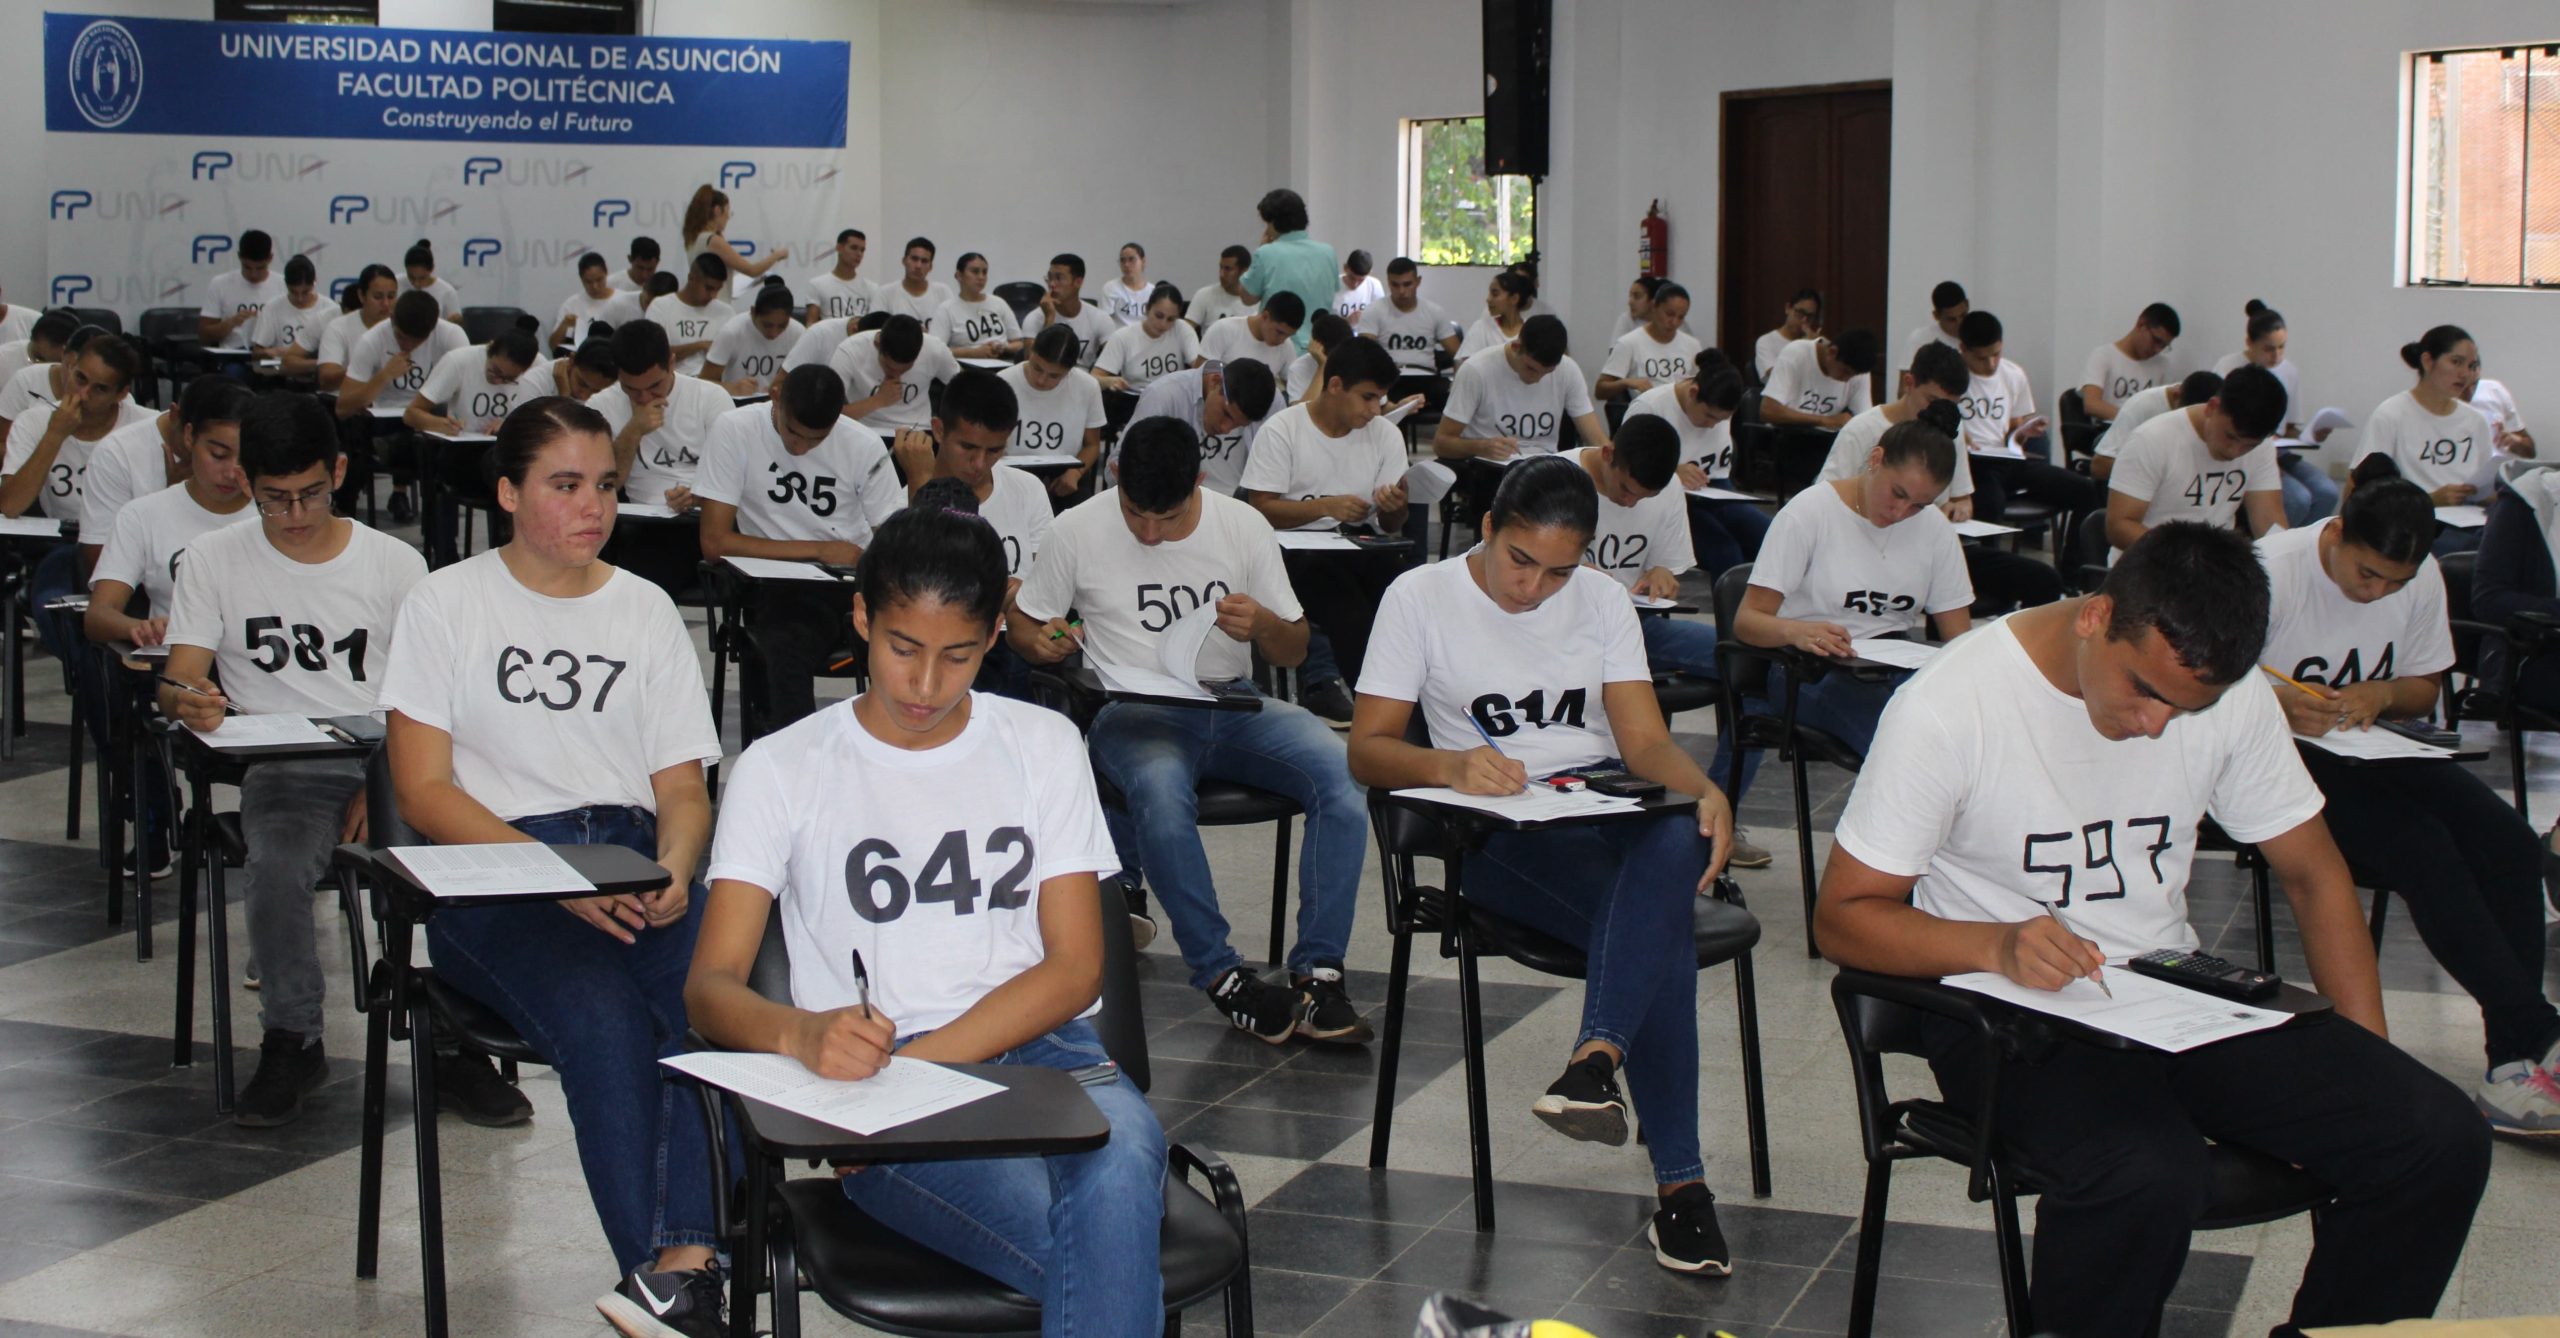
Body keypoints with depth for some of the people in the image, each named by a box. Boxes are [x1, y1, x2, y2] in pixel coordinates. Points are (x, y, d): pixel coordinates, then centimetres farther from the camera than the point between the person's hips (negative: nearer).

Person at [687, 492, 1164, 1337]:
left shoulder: (1042, 745, 15)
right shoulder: (782, 770, 9)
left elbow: (1074, 967, 6)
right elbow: (710, 988, 0)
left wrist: (918, 1062, -9)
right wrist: (801, 1035, -25)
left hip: (1039, 1048, 3)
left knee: (1124, 1157, -37)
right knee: (1114, 1246, -34)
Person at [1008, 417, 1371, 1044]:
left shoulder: (1244, 526, 5)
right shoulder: (1078, 531, 1)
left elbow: (1294, 649, 11)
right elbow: (1020, 617, 14)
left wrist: (1263, 625, -13)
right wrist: (1040, 641, -11)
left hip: (1233, 705, 3)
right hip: (1133, 712, -2)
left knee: (1343, 771, -27)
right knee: (1162, 789, -39)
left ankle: (1317, 972, -22)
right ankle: (1220, 976, -25)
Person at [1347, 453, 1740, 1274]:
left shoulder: (1602, 601, 15)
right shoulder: (1420, 597, 5)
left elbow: (1645, 740, 6)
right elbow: (1366, 750, -1)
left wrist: (1706, 791, -17)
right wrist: (1449, 765, -23)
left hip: (1606, 806, 4)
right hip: (1499, 836, -3)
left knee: (1677, 842, -36)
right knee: (1663, 930, -31)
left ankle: (1596, 1059, -48)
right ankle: (1678, 1181, -31)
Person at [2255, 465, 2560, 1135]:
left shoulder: (2423, 579, 2)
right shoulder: (2271, 570, -15)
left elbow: (2426, 688, 14)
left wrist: (2382, 694, -10)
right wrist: (2278, 707, -35)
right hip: (2284, 753, -6)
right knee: (2421, 846, -28)